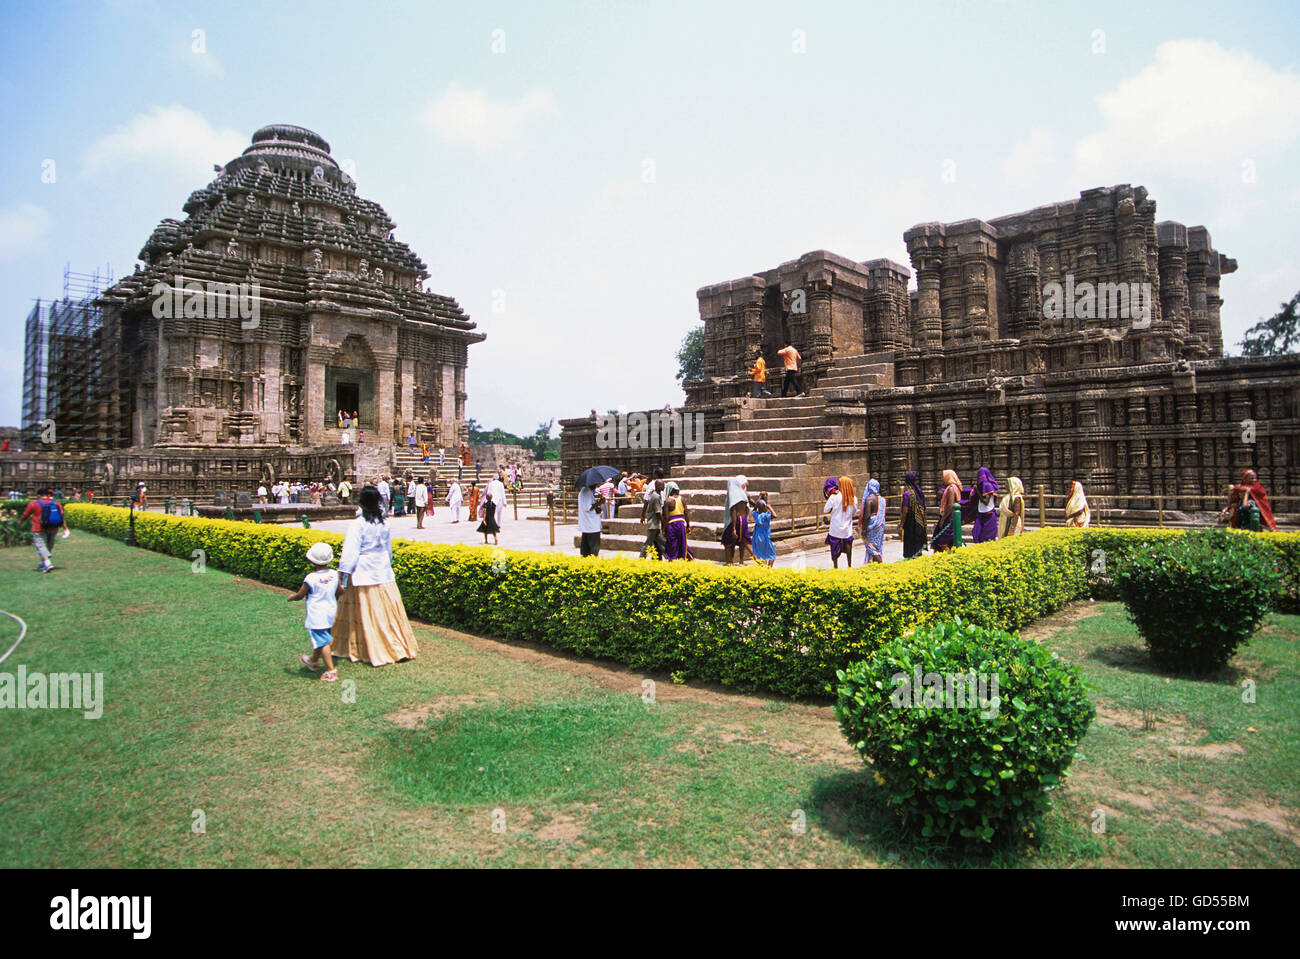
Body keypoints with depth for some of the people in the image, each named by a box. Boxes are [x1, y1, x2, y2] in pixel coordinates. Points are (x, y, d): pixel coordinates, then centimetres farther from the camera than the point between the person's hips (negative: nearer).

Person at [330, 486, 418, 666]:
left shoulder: (358, 525, -14)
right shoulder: (385, 523, 4)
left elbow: (350, 553, -15)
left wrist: (342, 579, -13)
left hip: (363, 575, -5)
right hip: (384, 574, 5)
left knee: (366, 614, 5)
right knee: (388, 611, 11)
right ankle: (399, 647, 16)